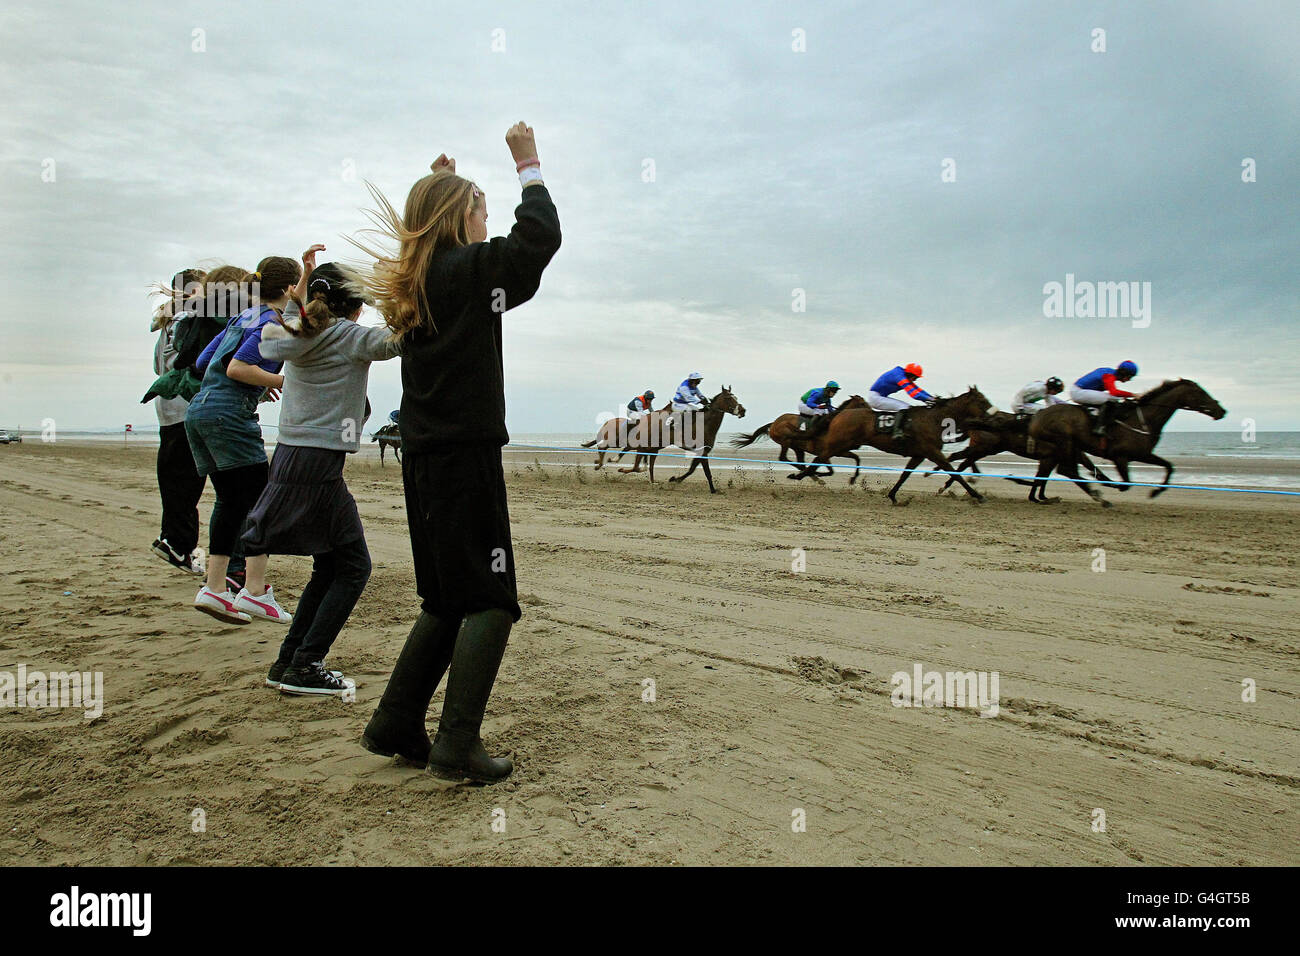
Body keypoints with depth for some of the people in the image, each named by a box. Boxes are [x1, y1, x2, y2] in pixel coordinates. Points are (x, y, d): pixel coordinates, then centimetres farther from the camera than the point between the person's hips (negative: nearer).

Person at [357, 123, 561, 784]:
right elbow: (541, 237, -9)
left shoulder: (417, 281, 15)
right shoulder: (468, 269, -8)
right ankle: (456, 746, -5)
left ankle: (394, 727, 21)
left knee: (447, 603, 16)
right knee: (491, 603, -3)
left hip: (425, 457, 9)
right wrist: (529, 165, 4)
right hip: (466, 456, -9)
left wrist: (439, 186, 39)